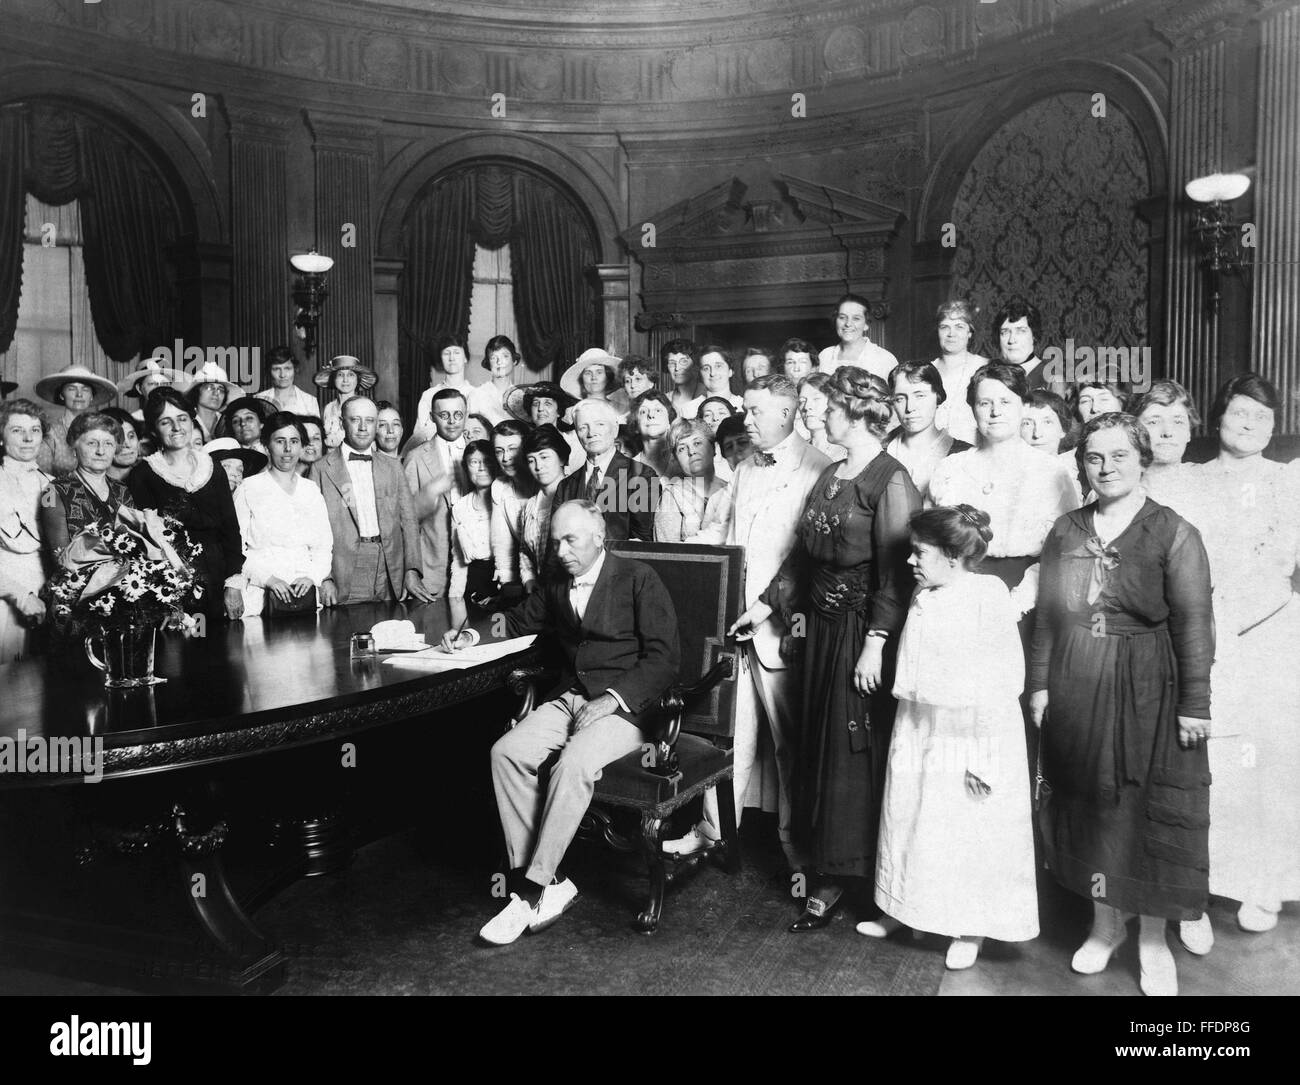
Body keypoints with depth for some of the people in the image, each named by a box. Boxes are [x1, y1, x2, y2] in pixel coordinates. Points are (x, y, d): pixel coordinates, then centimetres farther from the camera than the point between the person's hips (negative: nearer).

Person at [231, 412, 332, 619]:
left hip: (305, 593, 3)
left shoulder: (312, 490, 13)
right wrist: (267, 578, -15)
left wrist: (311, 577, -7)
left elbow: (324, 546, 11)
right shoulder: (249, 489, 2)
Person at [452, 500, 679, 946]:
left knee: (572, 765, -32)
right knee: (507, 752, -19)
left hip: (625, 705, -6)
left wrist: (611, 699, -18)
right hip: (569, 699, 6)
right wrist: (474, 635, 11)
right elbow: (517, 621, 32)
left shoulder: (639, 579, -2)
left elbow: (664, 657, -9)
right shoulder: (557, 587, 17)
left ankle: (535, 888, -22)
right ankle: (547, 883, -16)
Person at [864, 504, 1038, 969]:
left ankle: (969, 929, 25)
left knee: (967, 834, 7)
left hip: (969, 738, -6)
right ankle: (900, 910, 34)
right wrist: (908, 732, 12)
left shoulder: (989, 596, -16)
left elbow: (1005, 681, -16)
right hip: (917, 733, 7)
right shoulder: (922, 597, 4)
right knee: (907, 821, 16)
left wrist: (984, 758, -17)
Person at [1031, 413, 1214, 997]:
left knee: (1151, 809, 4)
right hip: (1076, 688, 4)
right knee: (1089, 804, 11)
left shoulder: (1173, 533, -5)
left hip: (1148, 689, -3)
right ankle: (1105, 922, 29)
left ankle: (1153, 939, 22)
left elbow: (1194, 622, -8)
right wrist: (1039, 683, 5)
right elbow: (1047, 615, 9)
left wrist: (1194, 703, -10)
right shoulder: (1066, 531, 7)